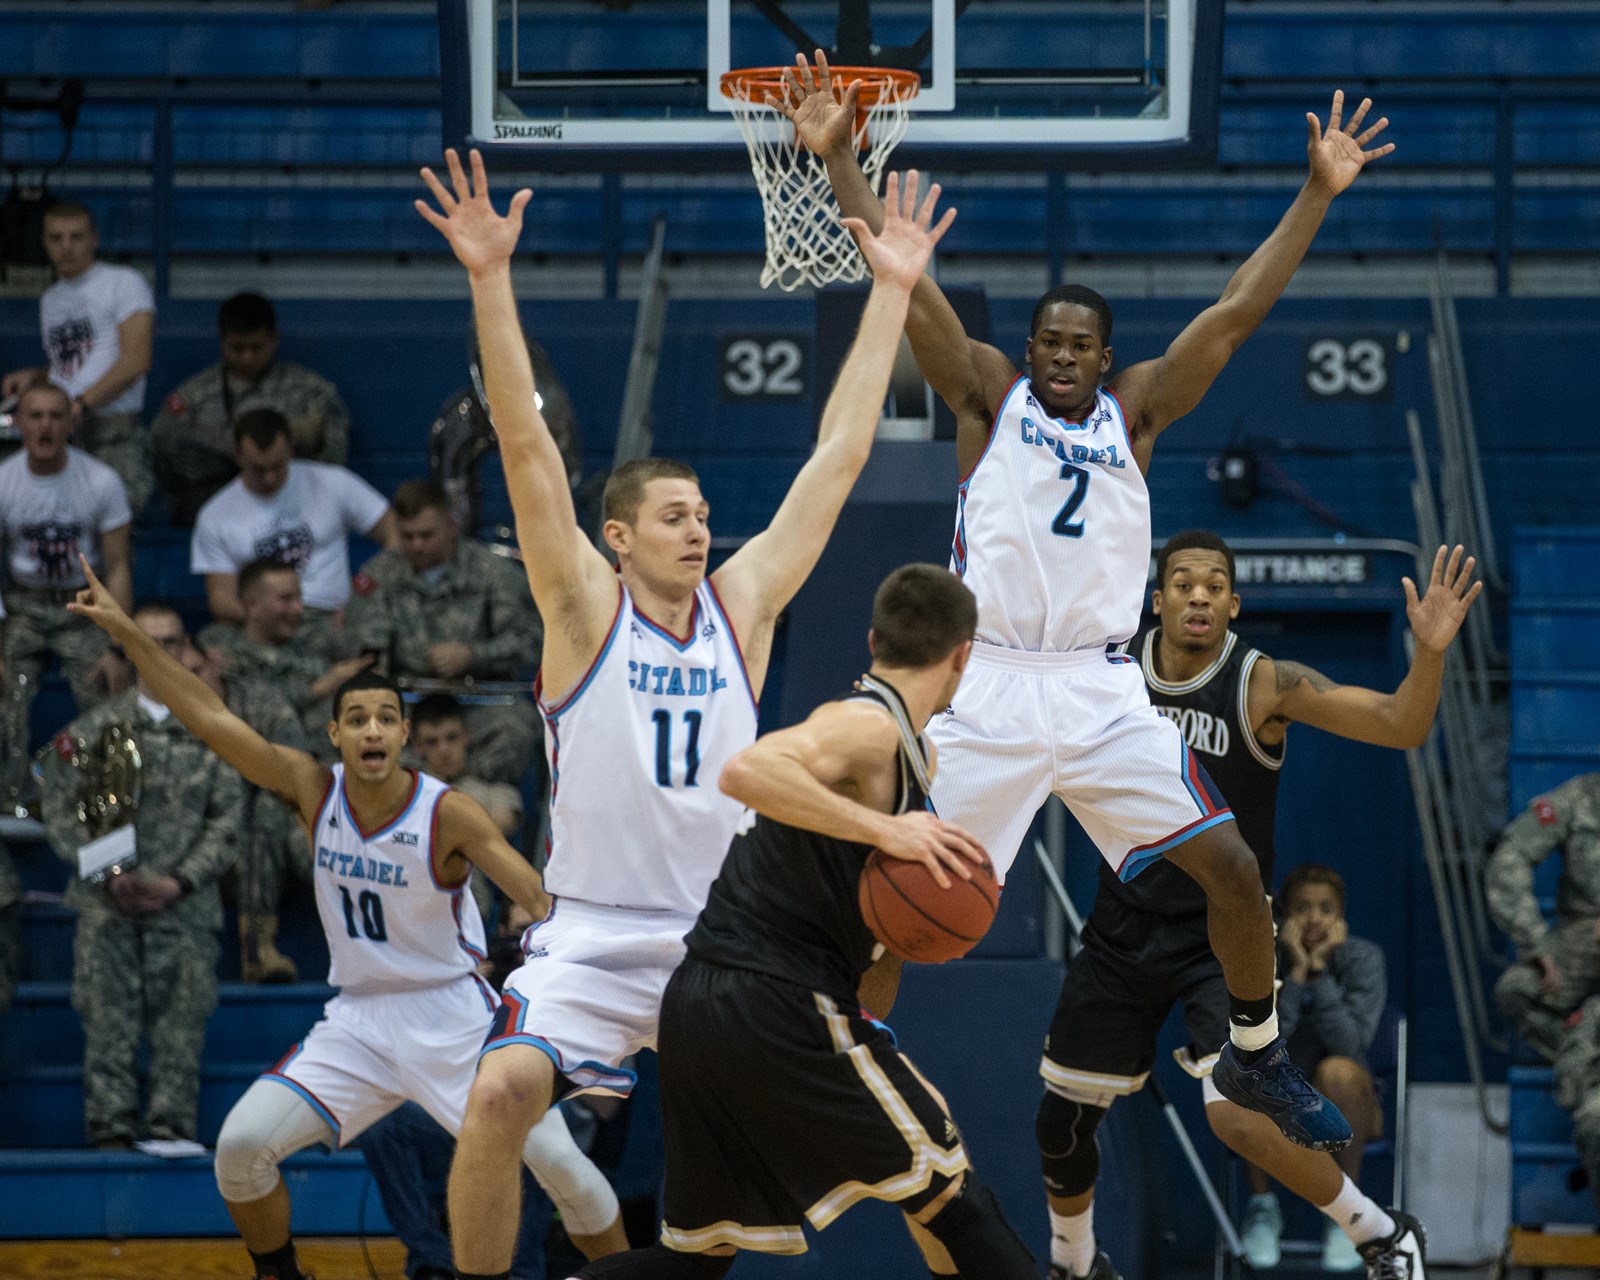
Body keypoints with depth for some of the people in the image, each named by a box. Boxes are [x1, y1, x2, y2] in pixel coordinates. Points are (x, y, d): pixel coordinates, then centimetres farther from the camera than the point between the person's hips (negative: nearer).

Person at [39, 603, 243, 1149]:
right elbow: (61, 813, 4)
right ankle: (111, 1130, 0)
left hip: (185, 906, 0)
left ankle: (172, 1127, 2)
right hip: (107, 908, 0)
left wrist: (179, 883, -8)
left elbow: (227, 821, 5)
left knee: (180, 1027, -2)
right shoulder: (93, 728, 8)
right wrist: (111, 878, -9)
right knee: (109, 1024, -3)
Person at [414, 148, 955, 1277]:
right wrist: (492, 281, -20)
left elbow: (838, 458, 7)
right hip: (593, 932, -4)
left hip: (724, 933, 4)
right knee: (504, 1095, -26)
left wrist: (892, 291, 5)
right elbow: (528, 446, -11)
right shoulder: (584, 609, -2)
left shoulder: (742, 603, 6)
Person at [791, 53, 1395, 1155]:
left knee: (1234, 870, -4)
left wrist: (1318, 195, -2)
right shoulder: (990, 394, 5)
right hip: (986, 690, -2)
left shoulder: (1136, 407, 10)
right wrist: (839, 160, -13)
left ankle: (1257, 1057, 16)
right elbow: (909, 287, -4)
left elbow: (1238, 312, 4)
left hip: (1102, 689, 2)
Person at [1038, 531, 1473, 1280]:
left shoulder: (1266, 686, -17)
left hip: (1222, 936, -5)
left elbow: (1399, 728, -25)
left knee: (1238, 1115, -24)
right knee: (1061, 1118, 11)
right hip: (1124, 929, 5)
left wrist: (1430, 653, -43)